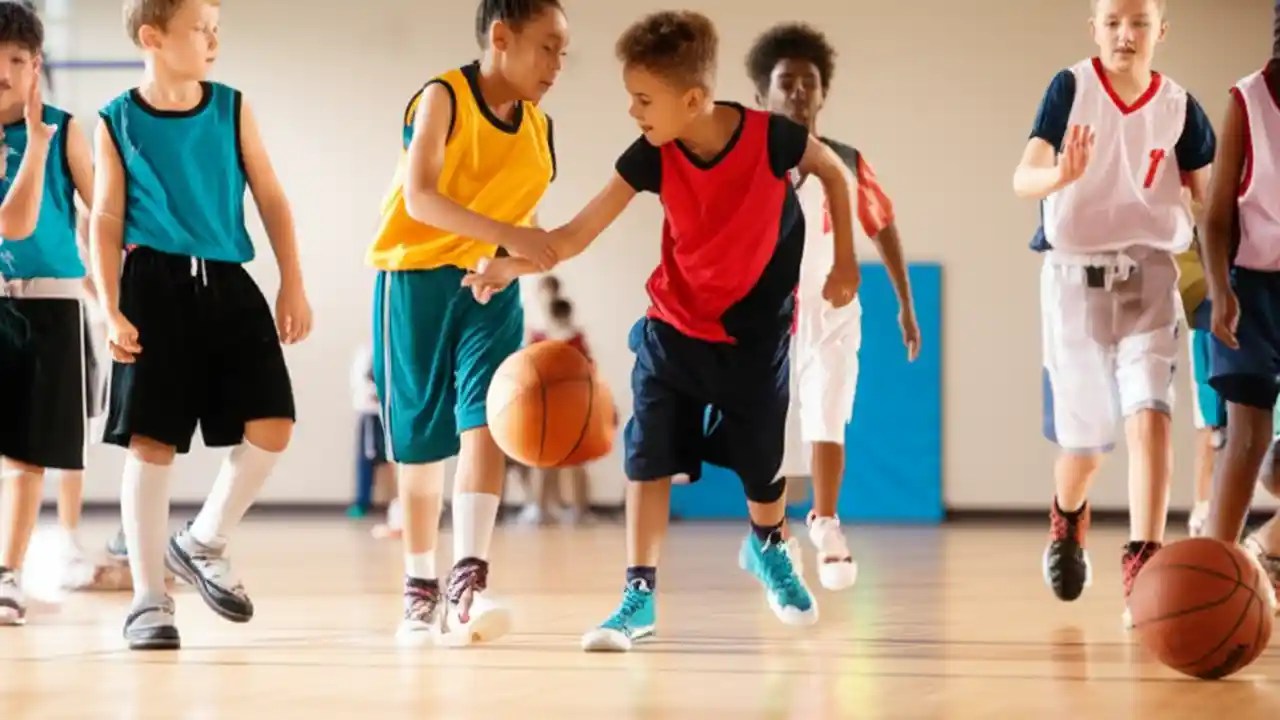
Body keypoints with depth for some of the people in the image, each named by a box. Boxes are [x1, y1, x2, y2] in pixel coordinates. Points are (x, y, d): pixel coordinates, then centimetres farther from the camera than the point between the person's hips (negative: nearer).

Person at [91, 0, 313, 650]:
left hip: (227, 285, 3)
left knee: (272, 425, -6)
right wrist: (111, 310, -8)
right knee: (151, 442, -3)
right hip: (155, 286, -3)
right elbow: (107, 221, 0)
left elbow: (270, 199, 8)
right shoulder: (118, 122, -2)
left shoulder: (231, 109, 5)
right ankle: (149, 599, 6)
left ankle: (204, 543, 16)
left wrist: (293, 285, 4)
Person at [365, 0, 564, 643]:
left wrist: (509, 261, -6)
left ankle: (468, 583, -26)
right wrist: (504, 234, -35)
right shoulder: (443, 98, -12)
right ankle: (420, 590, 19)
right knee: (420, 444, 5)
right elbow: (419, 197, -24)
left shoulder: (539, 129, 6)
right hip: (417, 278, -4)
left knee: (485, 422, -17)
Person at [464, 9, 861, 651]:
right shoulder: (651, 157, -17)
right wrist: (514, 264, -37)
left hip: (756, 332, -1)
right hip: (673, 326, 1)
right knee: (649, 455, -8)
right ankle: (639, 596, 0)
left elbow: (835, 172, -2)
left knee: (762, 460, 11)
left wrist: (844, 262, 0)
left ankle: (767, 549, 43)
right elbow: (578, 234, -20)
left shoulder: (771, 137, -23)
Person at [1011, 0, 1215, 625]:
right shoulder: (1070, 88, -8)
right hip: (1074, 276, 0)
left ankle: (1143, 563, -22)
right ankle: (1067, 519, 45)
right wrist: (1061, 175, -41)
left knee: (1149, 413, -21)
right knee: (1083, 436, 11)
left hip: (1148, 275, 1)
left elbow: (1209, 199, 1)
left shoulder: (1179, 107, -2)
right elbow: (1023, 179, -19)